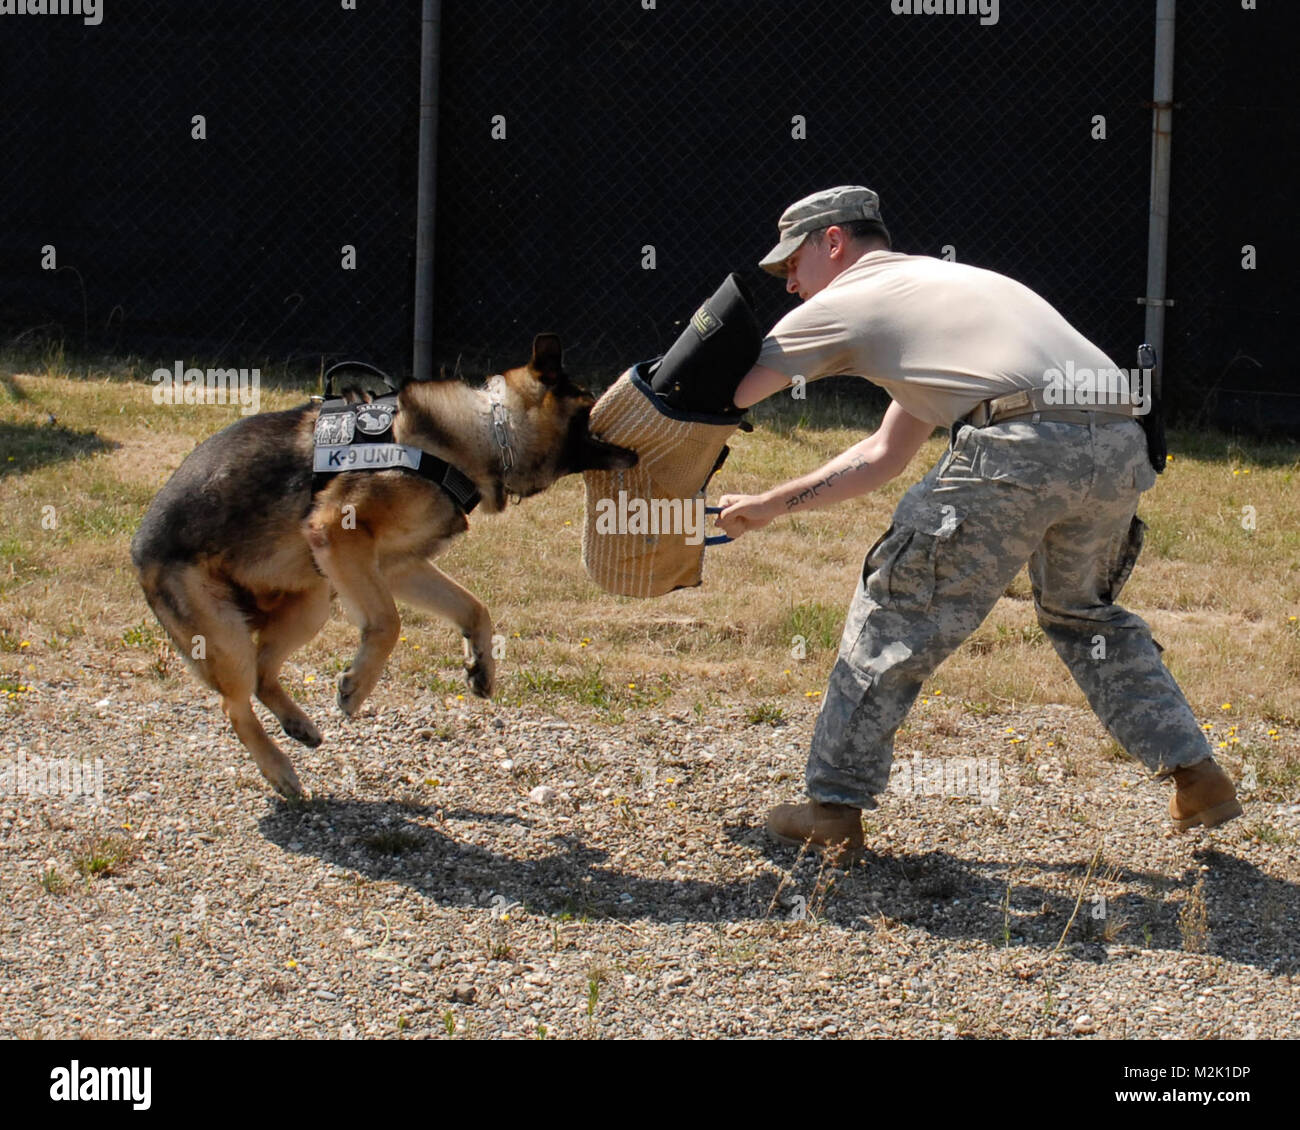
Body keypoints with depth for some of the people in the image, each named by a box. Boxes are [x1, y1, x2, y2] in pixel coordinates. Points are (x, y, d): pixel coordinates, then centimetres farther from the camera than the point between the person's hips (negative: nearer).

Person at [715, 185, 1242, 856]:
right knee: (1083, 613, 28)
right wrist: (770, 506, 47)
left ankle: (834, 808, 11)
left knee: (896, 610, 7)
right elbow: (885, 454, 44)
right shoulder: (944, 284, 38)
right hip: (1120, 448, 8)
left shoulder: (844, 304, 15)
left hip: (1019, 447, -7)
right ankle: (1195, 776, 25)